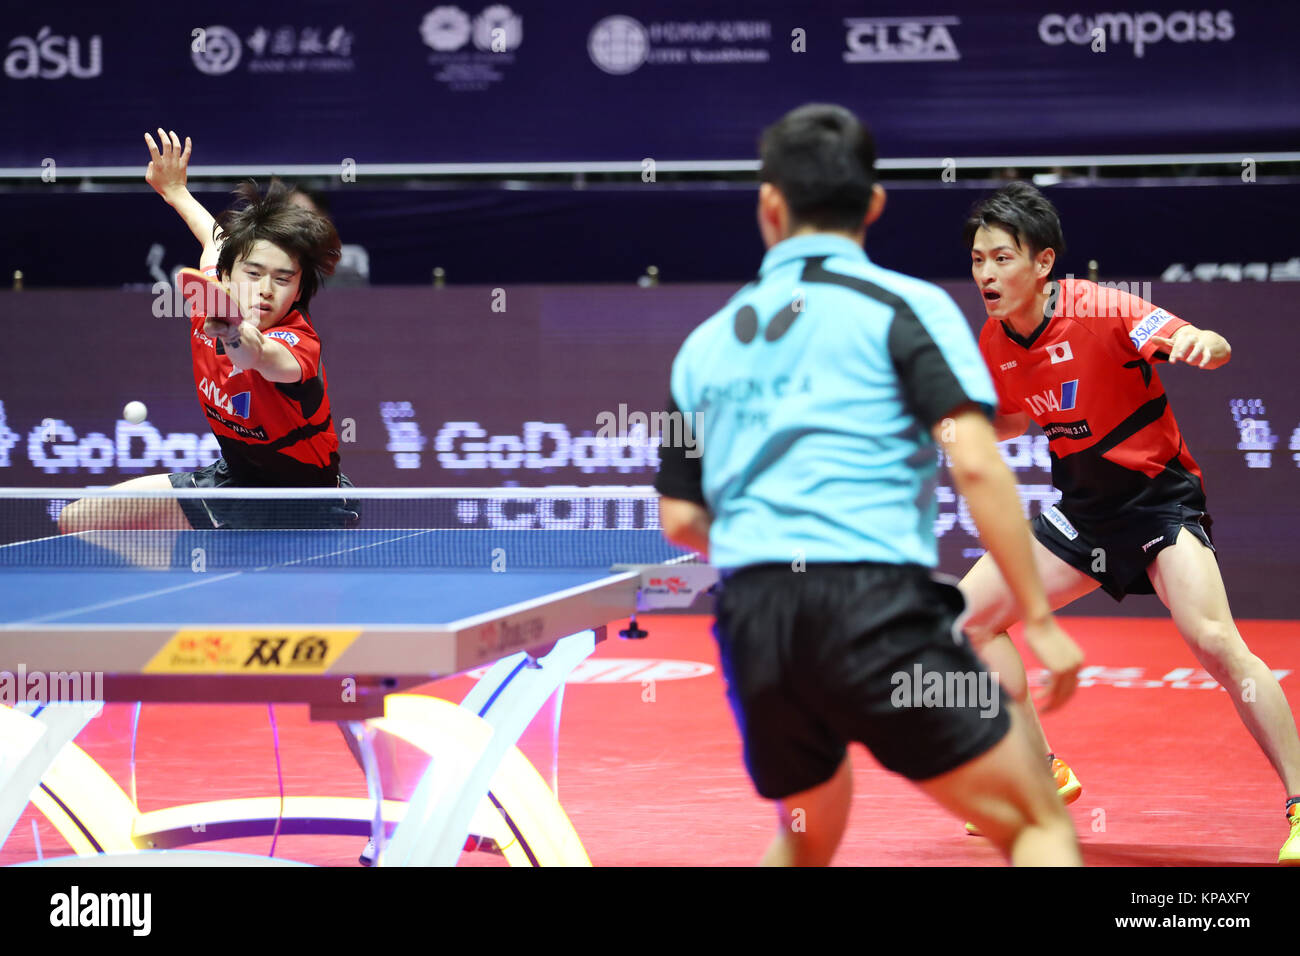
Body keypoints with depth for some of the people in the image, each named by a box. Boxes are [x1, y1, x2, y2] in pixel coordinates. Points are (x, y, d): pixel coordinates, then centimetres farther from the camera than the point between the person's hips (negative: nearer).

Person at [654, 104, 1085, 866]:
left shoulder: (708, 344, 19)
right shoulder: (906, 306, 4)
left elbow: (680, 518, 21)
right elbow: (974, 462, -8)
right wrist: (1040, 619, -4)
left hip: (749, 626, 5)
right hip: (875, 603, -5)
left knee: (807, 837, 29)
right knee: (1038, 824, 3)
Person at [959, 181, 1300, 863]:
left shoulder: (1100, 312, -21)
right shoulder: (994, 342, -2)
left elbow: (1213, 349, -30)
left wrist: (1202, 344, -52)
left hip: (1158, 493, -7)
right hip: (1082, 508, 7)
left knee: (1213, 640, -27)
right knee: (969, 616, 3)